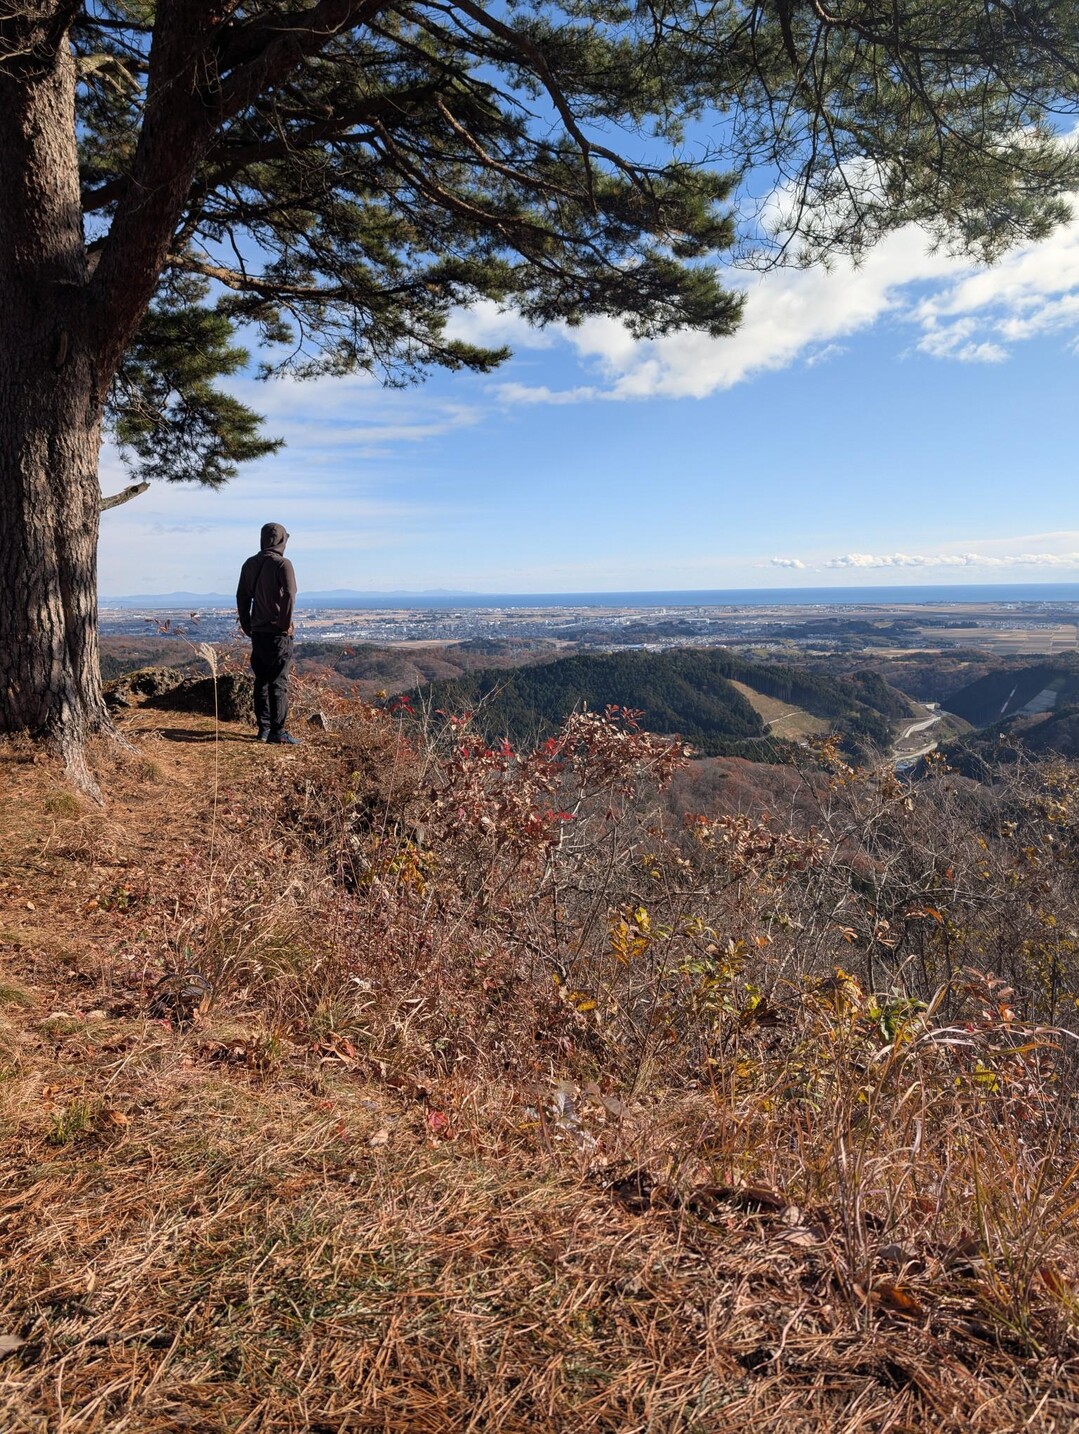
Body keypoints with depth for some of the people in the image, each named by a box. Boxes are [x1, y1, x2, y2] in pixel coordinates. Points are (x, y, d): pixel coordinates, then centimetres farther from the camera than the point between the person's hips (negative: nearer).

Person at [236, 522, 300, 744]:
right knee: (278, 682, -4)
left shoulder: (250, 564, 11)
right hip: (277, 632, -7)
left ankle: (264, 728, 17)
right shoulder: (282, 564, -10)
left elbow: (242, 596, 13)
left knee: (261, 680, 13)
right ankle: (278, 731, -4)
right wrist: (286, 624, -11)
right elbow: (289, 595, -21)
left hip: (257, 632, 7)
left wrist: (246, 625, 18)